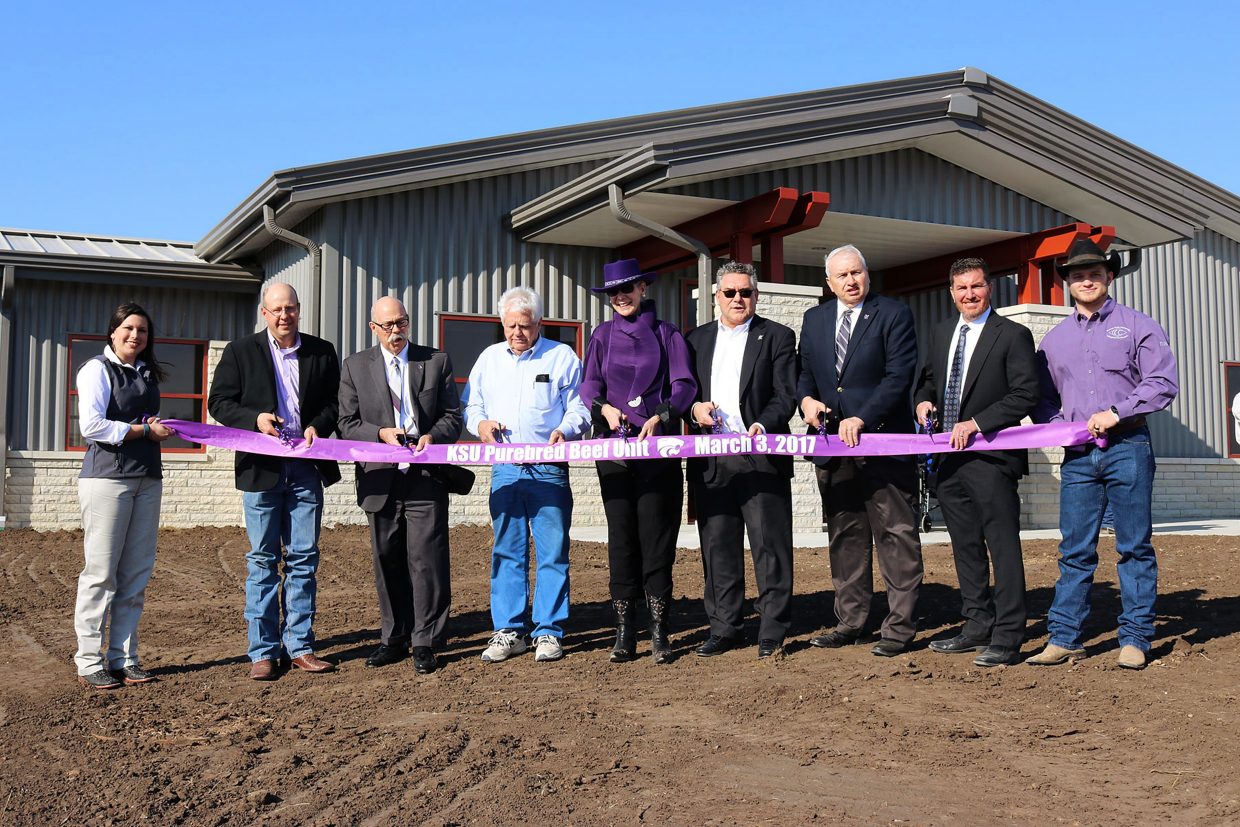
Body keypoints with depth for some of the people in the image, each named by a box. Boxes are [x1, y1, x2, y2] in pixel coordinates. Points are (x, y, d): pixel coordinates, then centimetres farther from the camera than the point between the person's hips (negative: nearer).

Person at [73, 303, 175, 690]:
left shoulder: (148, 374, 18)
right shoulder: (98, 369, -3)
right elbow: (91, 426, -13)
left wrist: (160, 428, 7)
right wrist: (144, 431, -8)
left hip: (147, 479, 7)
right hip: (107, 478, -7)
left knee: (136, 573, 7)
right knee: (101, 572, -4)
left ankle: (123, 658, 14)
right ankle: (89, 662, 4)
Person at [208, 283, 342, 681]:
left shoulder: (322, 352, 9)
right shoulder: (241, 352, 4)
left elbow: (335, 402, 11)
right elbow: (219, 401, 3)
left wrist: (318, 426, -9)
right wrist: (254, 419, -14)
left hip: (306, 468, 2)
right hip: (261, 468, -2)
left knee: (304, 559, 6)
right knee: (263, 561, 2)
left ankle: (299, 646, 14)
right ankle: (263, 651, 9)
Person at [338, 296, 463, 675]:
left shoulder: (437, 361, 7)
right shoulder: (355, 366, 8)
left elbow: (452, 417, 6)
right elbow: (347, 423, 5)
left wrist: (432, 436, -14)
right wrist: (381, 434, -13)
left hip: (426, 477, -1)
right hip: (380, 479, 2)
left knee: (427, 560, -4)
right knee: (387, 562, 9)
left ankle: (425, 643, 5)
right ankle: (394, 640, 21)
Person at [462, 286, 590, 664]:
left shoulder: (562, 356, 5)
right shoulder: (489, 358, 15)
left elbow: (579, 408, 3)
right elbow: (471, 404, 19)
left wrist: (565, 430, -17)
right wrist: (480, 423, -3)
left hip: (549, 470, -3)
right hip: (505, 470, 3)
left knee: (552, 551, -2)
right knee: (506, 550, 6)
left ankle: (548, 632, 6)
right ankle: (508, 632, 12)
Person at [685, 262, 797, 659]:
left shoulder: (777, 337, 5)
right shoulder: (696, 339, 16)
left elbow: (785, 396, -3)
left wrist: (762, 425, -20)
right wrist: (694, 407, -4)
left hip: (760, 457, -3)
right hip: (710, 459, 4)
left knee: (770, 545, -1)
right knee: (717, 547, 8)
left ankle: (773, 630, 7)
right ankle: (723, 627, 17)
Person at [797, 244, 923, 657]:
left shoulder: (893, 314, -2)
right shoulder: (814, 319, 15)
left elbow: (899, 375, -11)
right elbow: (804, 371, 19)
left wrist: (861, 419, -19)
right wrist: (807, 398, -4)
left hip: (884, 442, -5)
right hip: (835, 445, 6)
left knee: (896, 536, -1)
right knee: (845, 537, 11)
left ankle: (900, 627, 5)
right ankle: (850, 622, 20)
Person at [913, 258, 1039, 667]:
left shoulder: (1013, 335, -5)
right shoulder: (941, 333, 15)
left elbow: (1025, 395, -12)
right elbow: (927, 377, 27)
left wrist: (976, 423, -18)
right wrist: (924, 400, 5)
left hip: (991, 456, -7)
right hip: (950, 458, 7)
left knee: (1003, 546, -5)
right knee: (965, 545, 13)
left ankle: (1007, 639, -2)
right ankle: (977, 626, 24)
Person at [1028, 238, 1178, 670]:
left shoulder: (1138, 326, 4)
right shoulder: (1054, 338, 15)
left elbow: (1163, 383, -5)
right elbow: (1043, 398, 19)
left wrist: (1116, 413, -14)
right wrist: (1056, 425, 0)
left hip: (1128, 448, -3)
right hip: (1078, 455, 3)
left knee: (1135, 547, 1)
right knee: (1074, 550, 4)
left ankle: (1135, 638, 9)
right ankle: (1064, 638, 7)